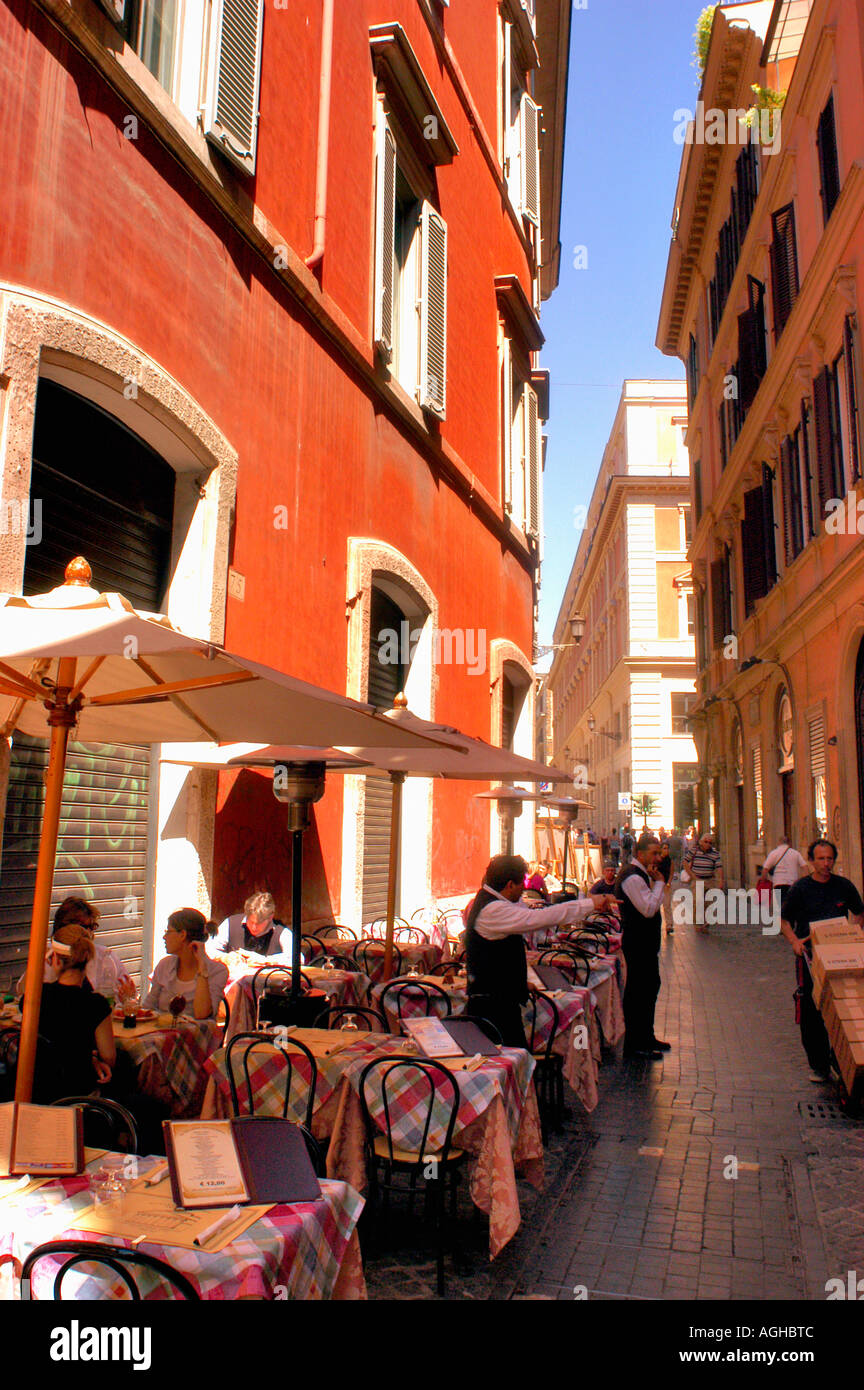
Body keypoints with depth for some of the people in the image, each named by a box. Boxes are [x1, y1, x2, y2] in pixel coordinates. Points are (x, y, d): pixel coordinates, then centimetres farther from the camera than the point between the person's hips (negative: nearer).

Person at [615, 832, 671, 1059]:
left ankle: (646, 1036, 32)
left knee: (651, 986, 19)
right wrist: (659, 882, -18)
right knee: (637, 990, -3)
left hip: (646, 941, 11)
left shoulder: (642, 875, 13)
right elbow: (649, 909, -25)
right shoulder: (632, 877, -20)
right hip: (637, 942, -11)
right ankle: (634, 1044, 5)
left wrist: (656, 882, 5)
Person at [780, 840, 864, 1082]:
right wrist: (794, 940, -13)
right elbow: (784, 920, 5)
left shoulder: (844, 886, 4)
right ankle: (818, 1065, 11)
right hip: (808, 954, -2)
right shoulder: (800, 888, -2)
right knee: (810, 1012, -1)